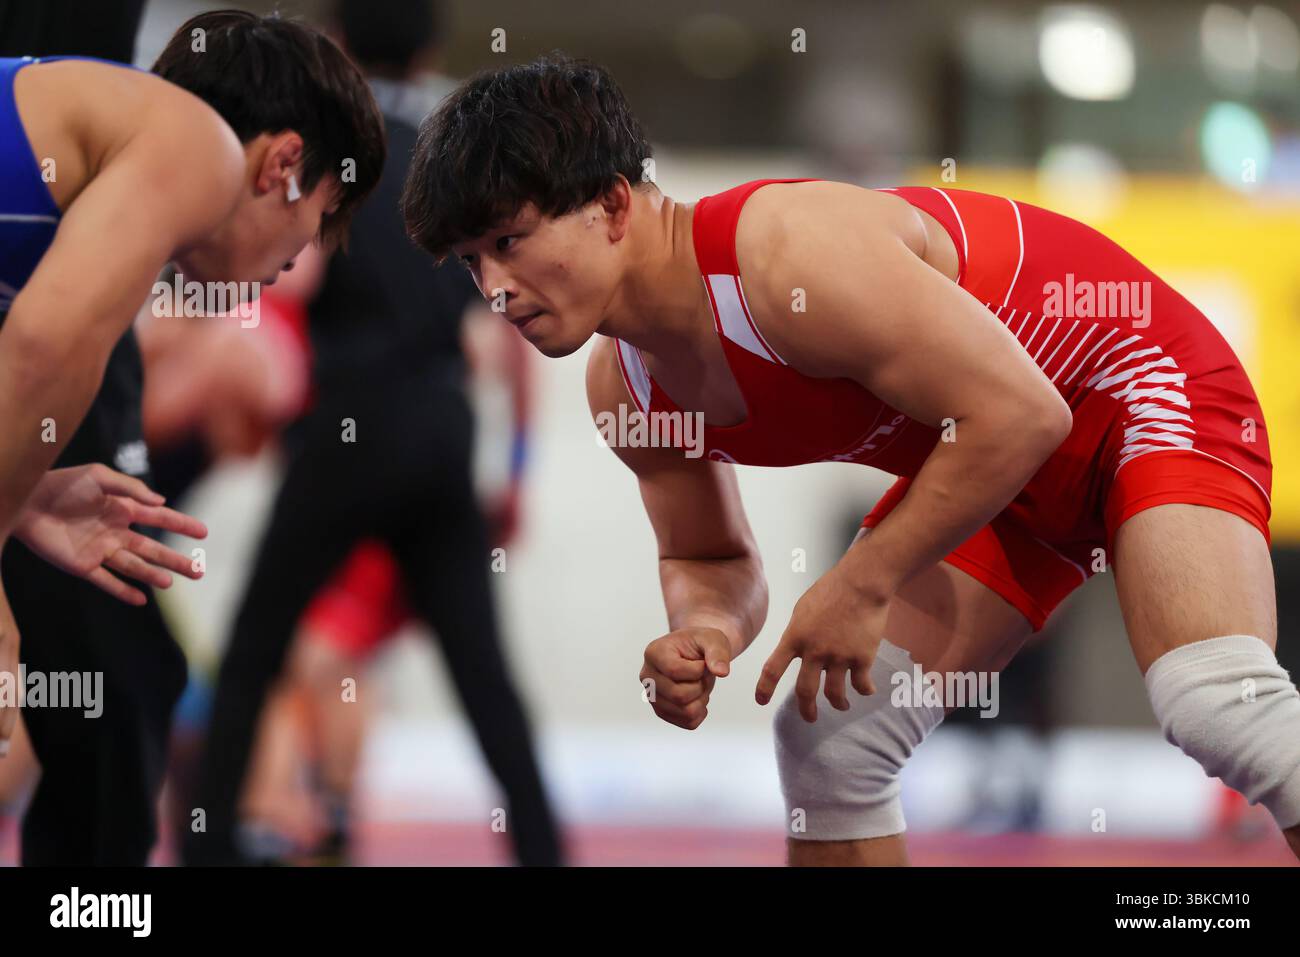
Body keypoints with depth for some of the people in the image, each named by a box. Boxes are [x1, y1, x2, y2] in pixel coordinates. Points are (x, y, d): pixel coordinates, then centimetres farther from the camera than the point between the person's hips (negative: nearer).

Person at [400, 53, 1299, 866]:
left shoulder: (786, 251, -32)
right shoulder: (624, 386, -5)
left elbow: (1019, 413, -30)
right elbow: (710, 559, 10)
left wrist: (863, 584, -24)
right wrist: (704, 633, -15)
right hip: (997, 465, 8)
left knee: (1213, 702, -30)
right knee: (827, 738, -1)